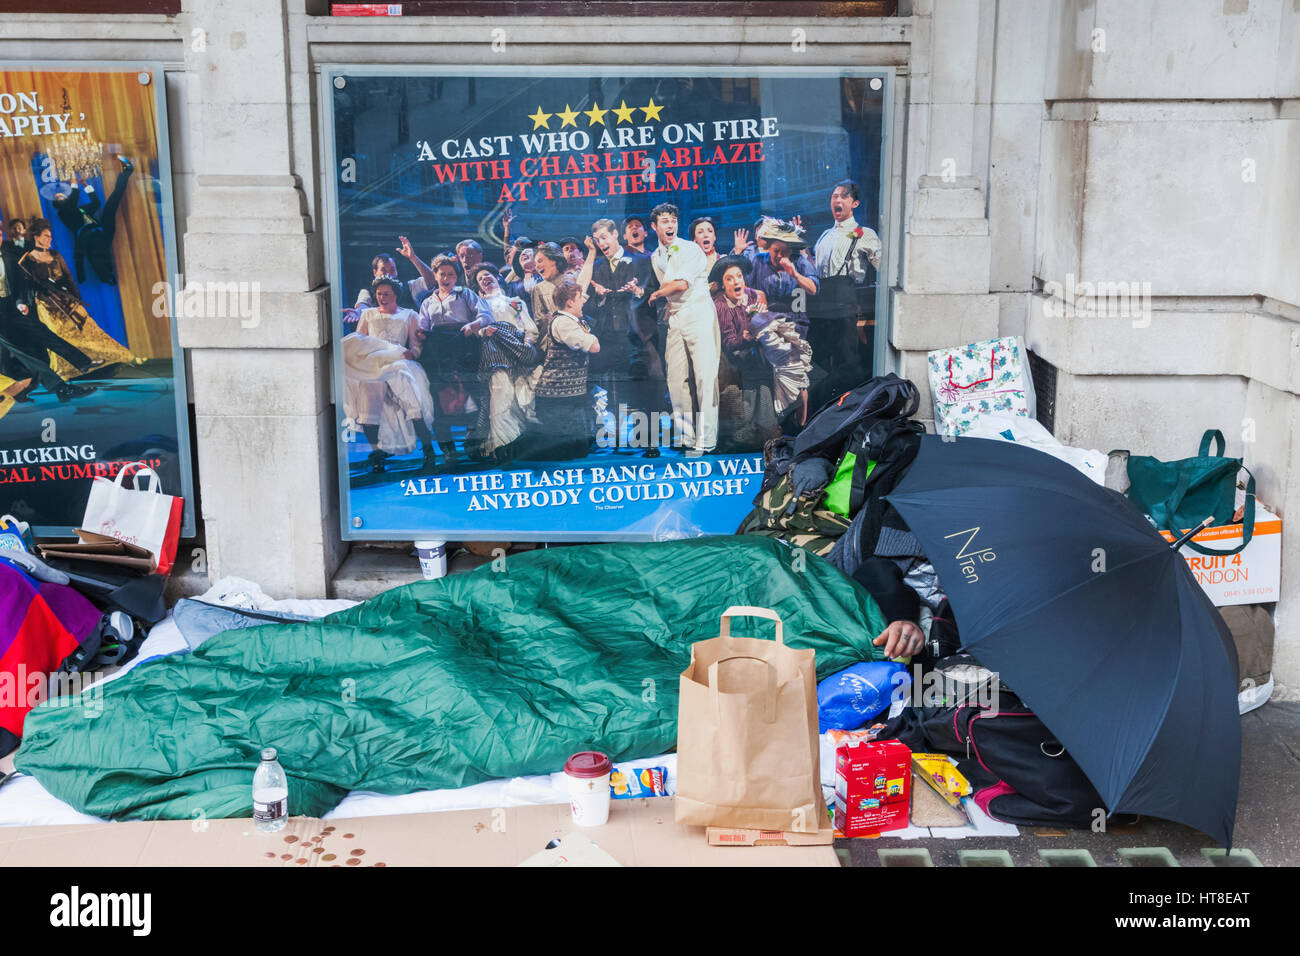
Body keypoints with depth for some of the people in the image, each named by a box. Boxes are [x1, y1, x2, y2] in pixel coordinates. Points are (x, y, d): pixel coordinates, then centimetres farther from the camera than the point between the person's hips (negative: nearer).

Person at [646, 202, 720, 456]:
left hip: (699, 315, -6)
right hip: (674, 319, 6)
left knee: (705, 378, -10)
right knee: (676, 380, 1)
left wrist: (656, 294, 2)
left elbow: (681, 284, -13)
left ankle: (705, 441, -11)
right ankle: (686, 437, 8)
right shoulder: (654, 258, 16)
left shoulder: (691, 249, -4)